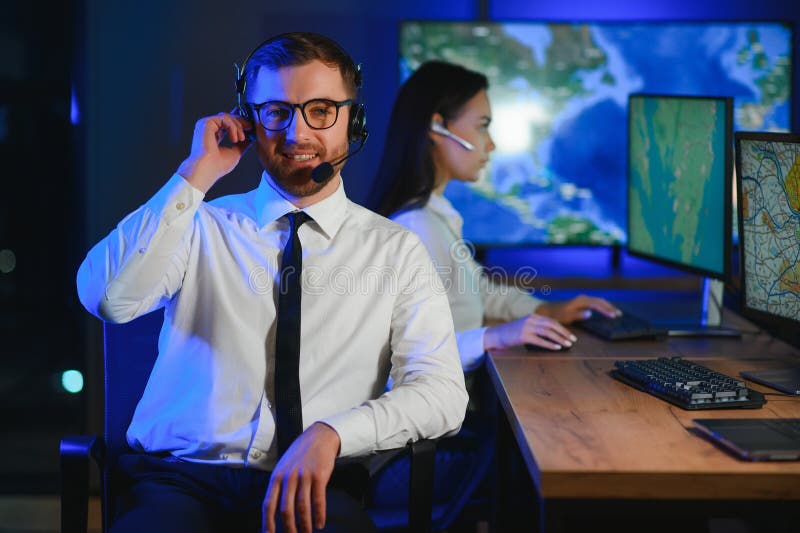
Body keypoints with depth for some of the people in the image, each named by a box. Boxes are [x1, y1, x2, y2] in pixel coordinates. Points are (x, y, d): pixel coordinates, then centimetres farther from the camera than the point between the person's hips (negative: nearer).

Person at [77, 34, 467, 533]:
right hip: (179, 477, 0)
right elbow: (107, 297, -8)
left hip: (313, 488, 1)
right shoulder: (201, 226, 10)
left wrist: (330, 433, -18)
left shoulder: (395, 249, 9)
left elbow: (442, 395, -1)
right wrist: (196, 174, -6)